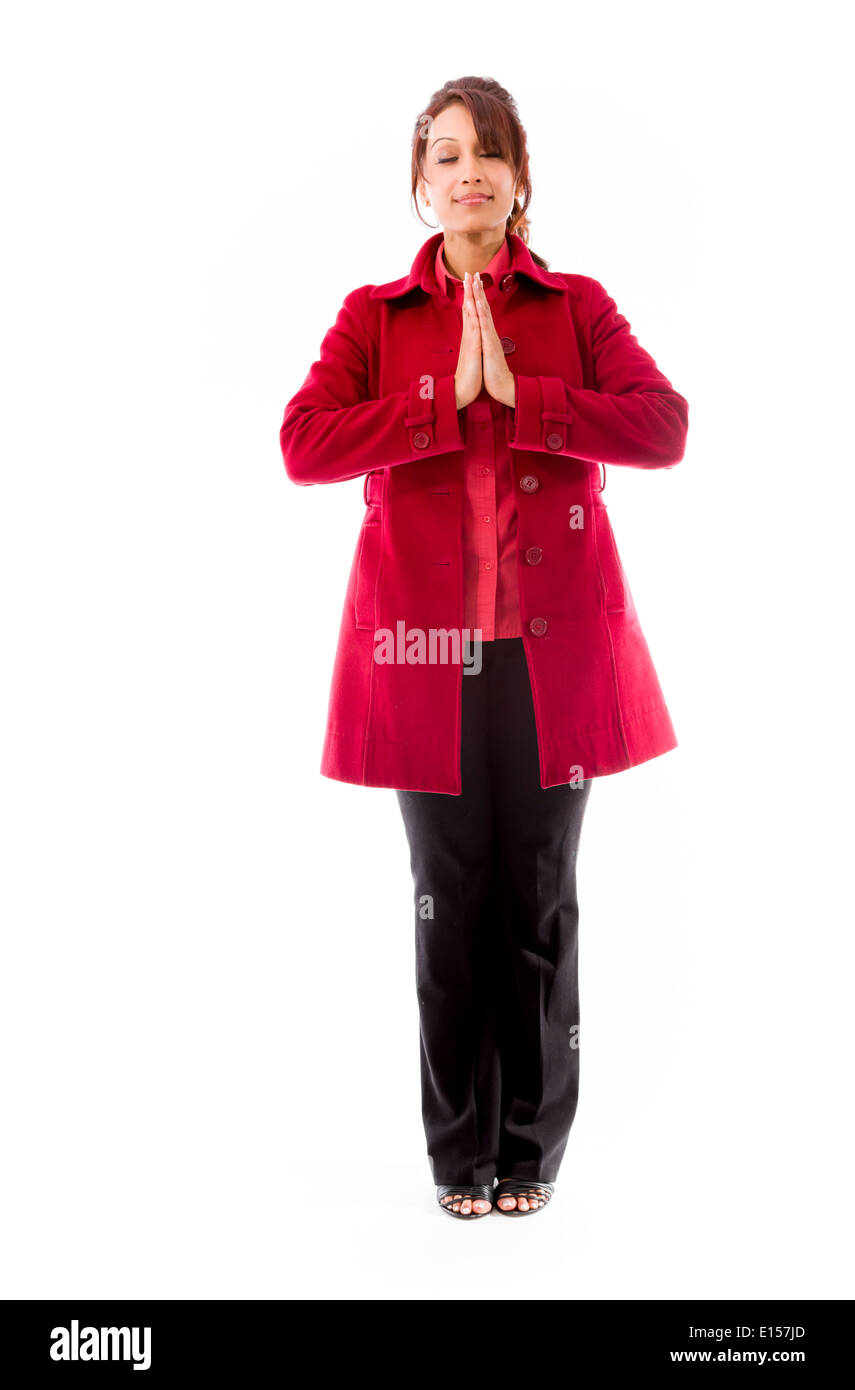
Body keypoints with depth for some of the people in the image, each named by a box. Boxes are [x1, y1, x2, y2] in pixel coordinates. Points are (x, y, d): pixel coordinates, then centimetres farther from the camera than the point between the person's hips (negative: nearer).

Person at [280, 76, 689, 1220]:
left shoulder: (578, 307, 9)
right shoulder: (375, 314, 9)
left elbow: (667, 428, -7)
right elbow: (301, 445, -7)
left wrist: (519, 395, -14)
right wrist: (446, 404, -12)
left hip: (555, 649, 0)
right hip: (427, 647, 0)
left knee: (541, 901, 6)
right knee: (450, 901, 6)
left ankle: (533, 1148, 22)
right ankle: (461, 1154, 21)